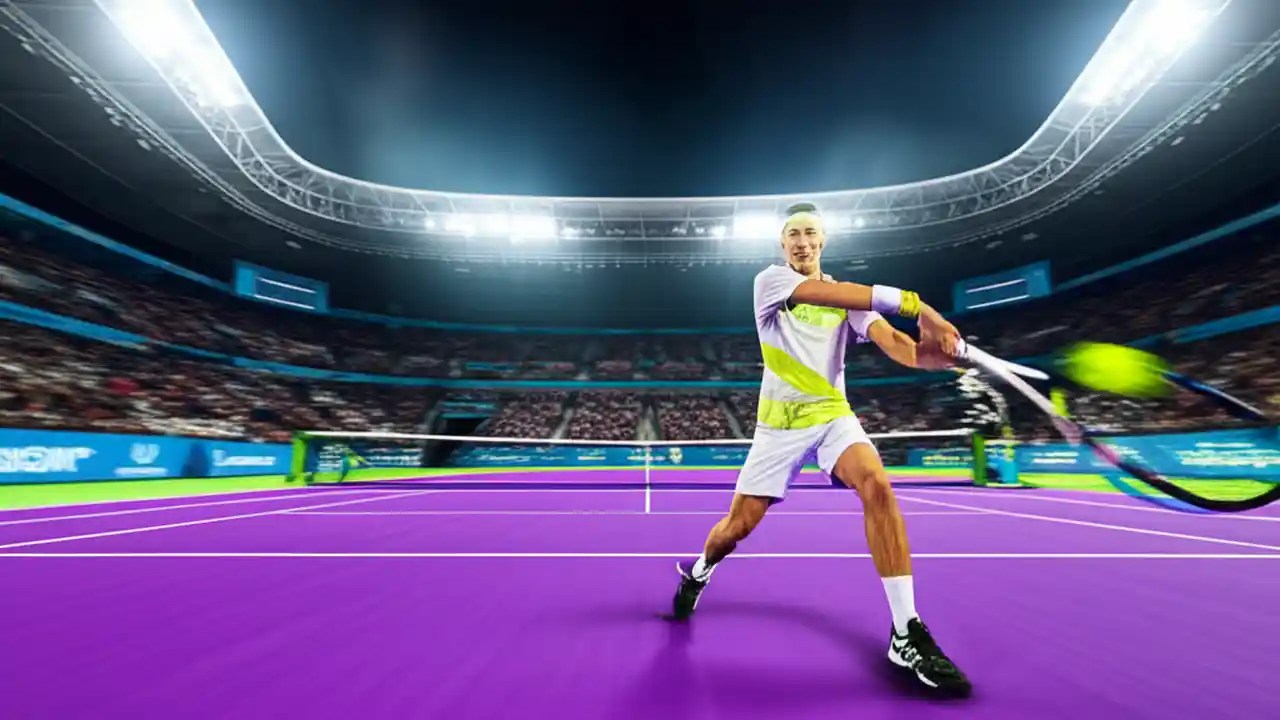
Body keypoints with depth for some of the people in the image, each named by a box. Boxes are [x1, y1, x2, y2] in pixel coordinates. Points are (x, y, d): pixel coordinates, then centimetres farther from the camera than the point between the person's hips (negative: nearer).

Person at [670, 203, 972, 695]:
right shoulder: (769, 281, -6)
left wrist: (942, 352, -32)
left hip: (833, 416, 2)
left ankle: (906, 634, -14)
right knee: (739, 525, 2)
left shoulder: (849, 299, 5)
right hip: (779, 424, -2)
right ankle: (699, 572, 36)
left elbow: (897, 345, -10)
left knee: (878, 488, -26)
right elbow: (827, 293, -26)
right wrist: (912, 302, -32)